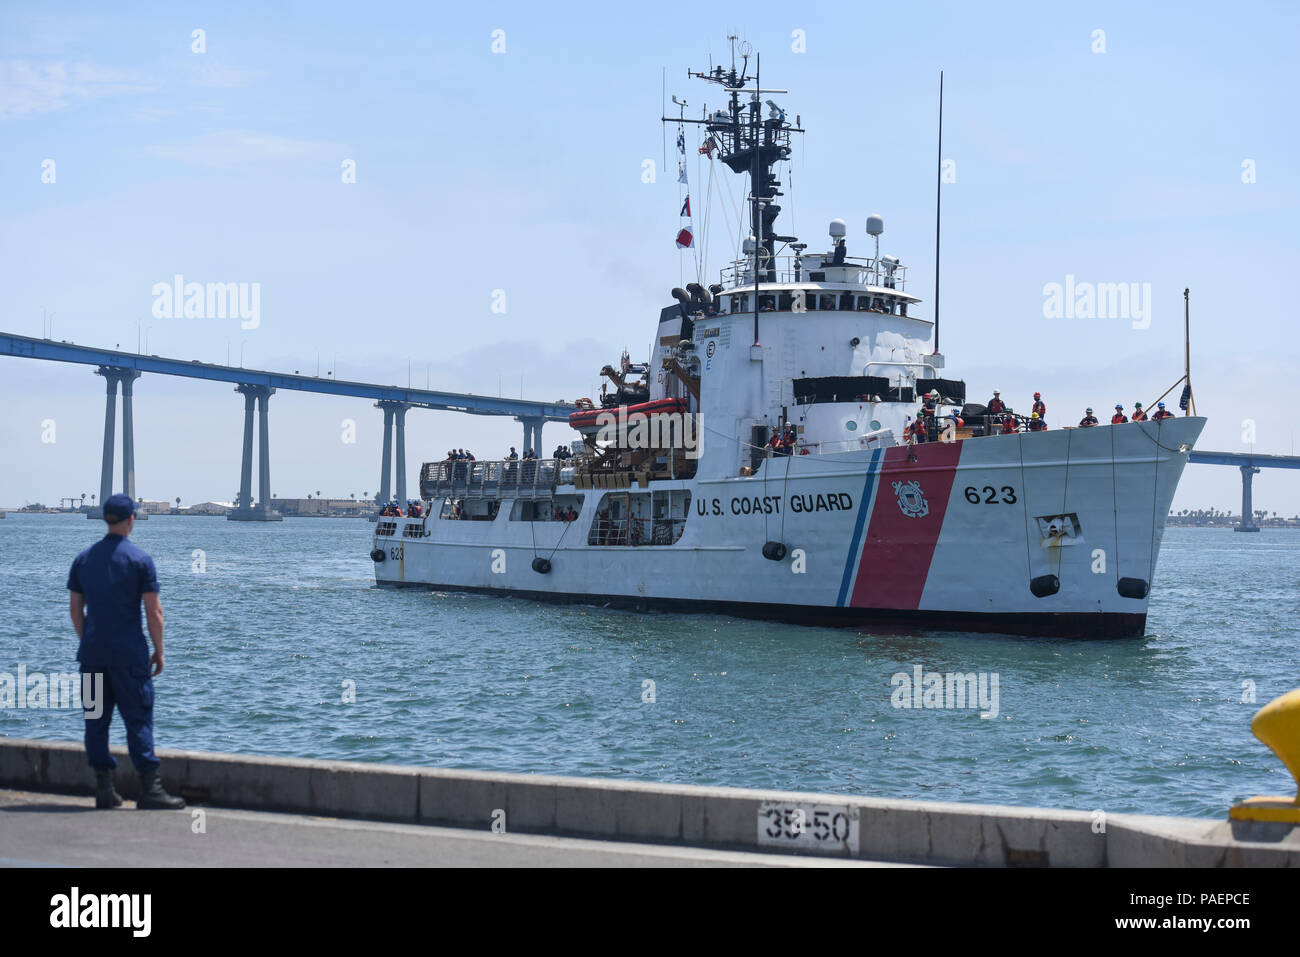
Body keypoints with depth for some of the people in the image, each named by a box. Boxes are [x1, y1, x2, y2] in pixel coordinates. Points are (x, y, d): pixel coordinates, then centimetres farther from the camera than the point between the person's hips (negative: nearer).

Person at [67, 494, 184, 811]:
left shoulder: (84, 559, 8)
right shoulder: (139, 559, -7)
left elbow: (75, 609, 12)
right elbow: (154, 611, -9)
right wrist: (159, 651, 0)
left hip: (92, 653, 5)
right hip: (129, 654, -5)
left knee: (96, 719, 8)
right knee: (138, 718, -3)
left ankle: (103, 788, 9)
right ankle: (149, 789, -5)